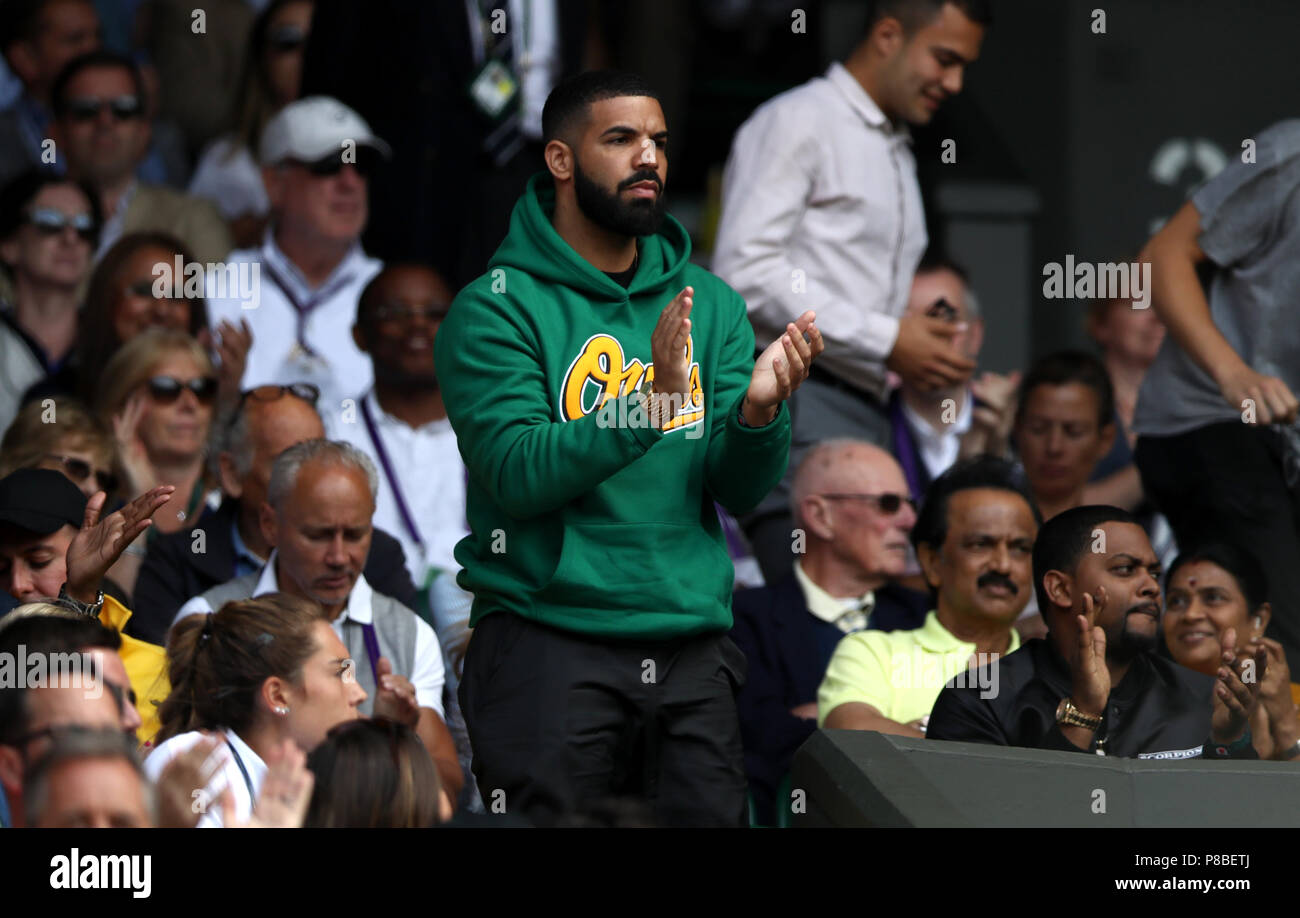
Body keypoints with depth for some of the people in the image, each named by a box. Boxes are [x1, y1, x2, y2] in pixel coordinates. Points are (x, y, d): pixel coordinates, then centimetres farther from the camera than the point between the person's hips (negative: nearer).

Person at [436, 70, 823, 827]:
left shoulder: (709, 304, 11)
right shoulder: (498, 307, -3)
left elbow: (742, 490, 4)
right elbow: (516, 473, -16)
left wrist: (758, 410, -18)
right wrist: (650, 403, -26)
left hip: (691, 649, 4)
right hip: (549, 643, -4)